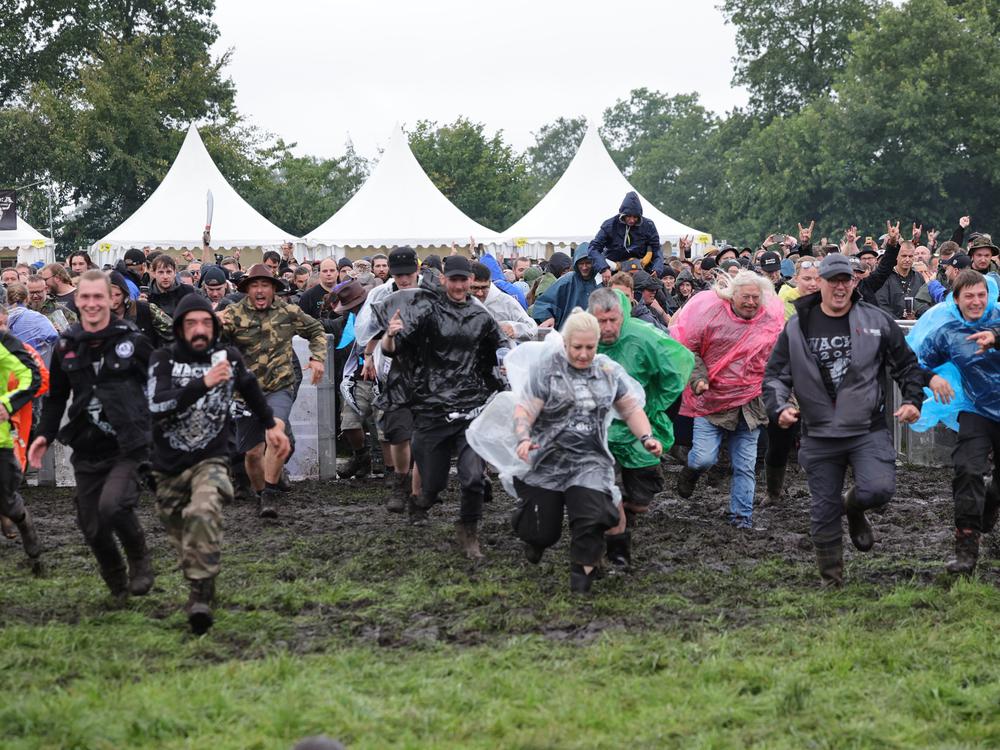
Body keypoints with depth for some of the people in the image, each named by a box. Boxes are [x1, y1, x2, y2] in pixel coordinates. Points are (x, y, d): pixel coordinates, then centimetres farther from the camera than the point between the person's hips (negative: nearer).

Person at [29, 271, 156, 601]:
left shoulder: (132, 340, -4)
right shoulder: (66, 346, 7)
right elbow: (56, 396, 19)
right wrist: (45, 434, 8)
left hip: (128, 447, -4)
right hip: (87, 450, 5)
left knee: (113, 505, -26)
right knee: (92, 526, 5)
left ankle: (141, 560, 2)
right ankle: (118, 588, 28)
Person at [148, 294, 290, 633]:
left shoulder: (229, 357, -2)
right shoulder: (164, 360, -8)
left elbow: (250, 388, 22)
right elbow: (157, 405, -26)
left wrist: (271, 424, 32)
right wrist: (203, 383, -35)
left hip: (210, 460, -1)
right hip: (169, 465, 1)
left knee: (203, 515, -30)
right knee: (182, 539, 12)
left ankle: (201, 595, -29)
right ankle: (200, 586, 37)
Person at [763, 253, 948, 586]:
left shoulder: (878, 321, 2)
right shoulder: (797, 327, 3)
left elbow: (907, 364, 13)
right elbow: (775, 374, 6)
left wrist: (912, 399, 0)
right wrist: (779, 408, -11)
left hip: (869, 430, -1)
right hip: (819, 436, 1)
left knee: (879, 489, -23)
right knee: (824, 513, 5)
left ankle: (854, 507, 13)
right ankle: (831, 581, 22)